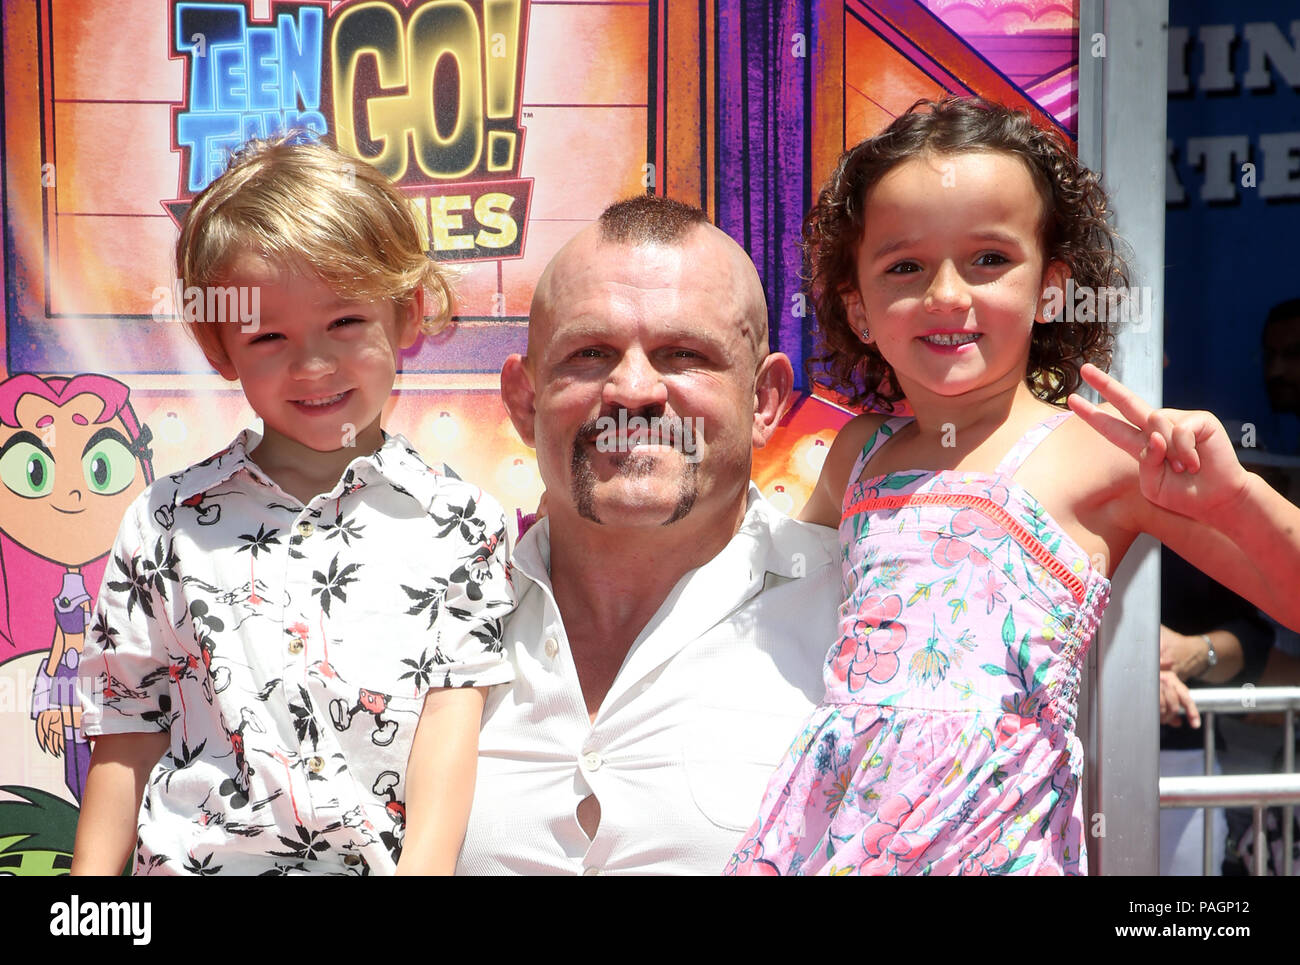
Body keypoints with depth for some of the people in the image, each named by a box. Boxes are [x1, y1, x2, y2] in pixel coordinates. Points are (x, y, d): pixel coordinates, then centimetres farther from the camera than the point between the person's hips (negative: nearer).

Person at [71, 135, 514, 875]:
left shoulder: (462, 528, 1)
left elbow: (451, 716, -3)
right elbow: (131, 731, 8)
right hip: (197, 860, 1)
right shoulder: (171, 523, 6)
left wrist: (425, 864, -17)